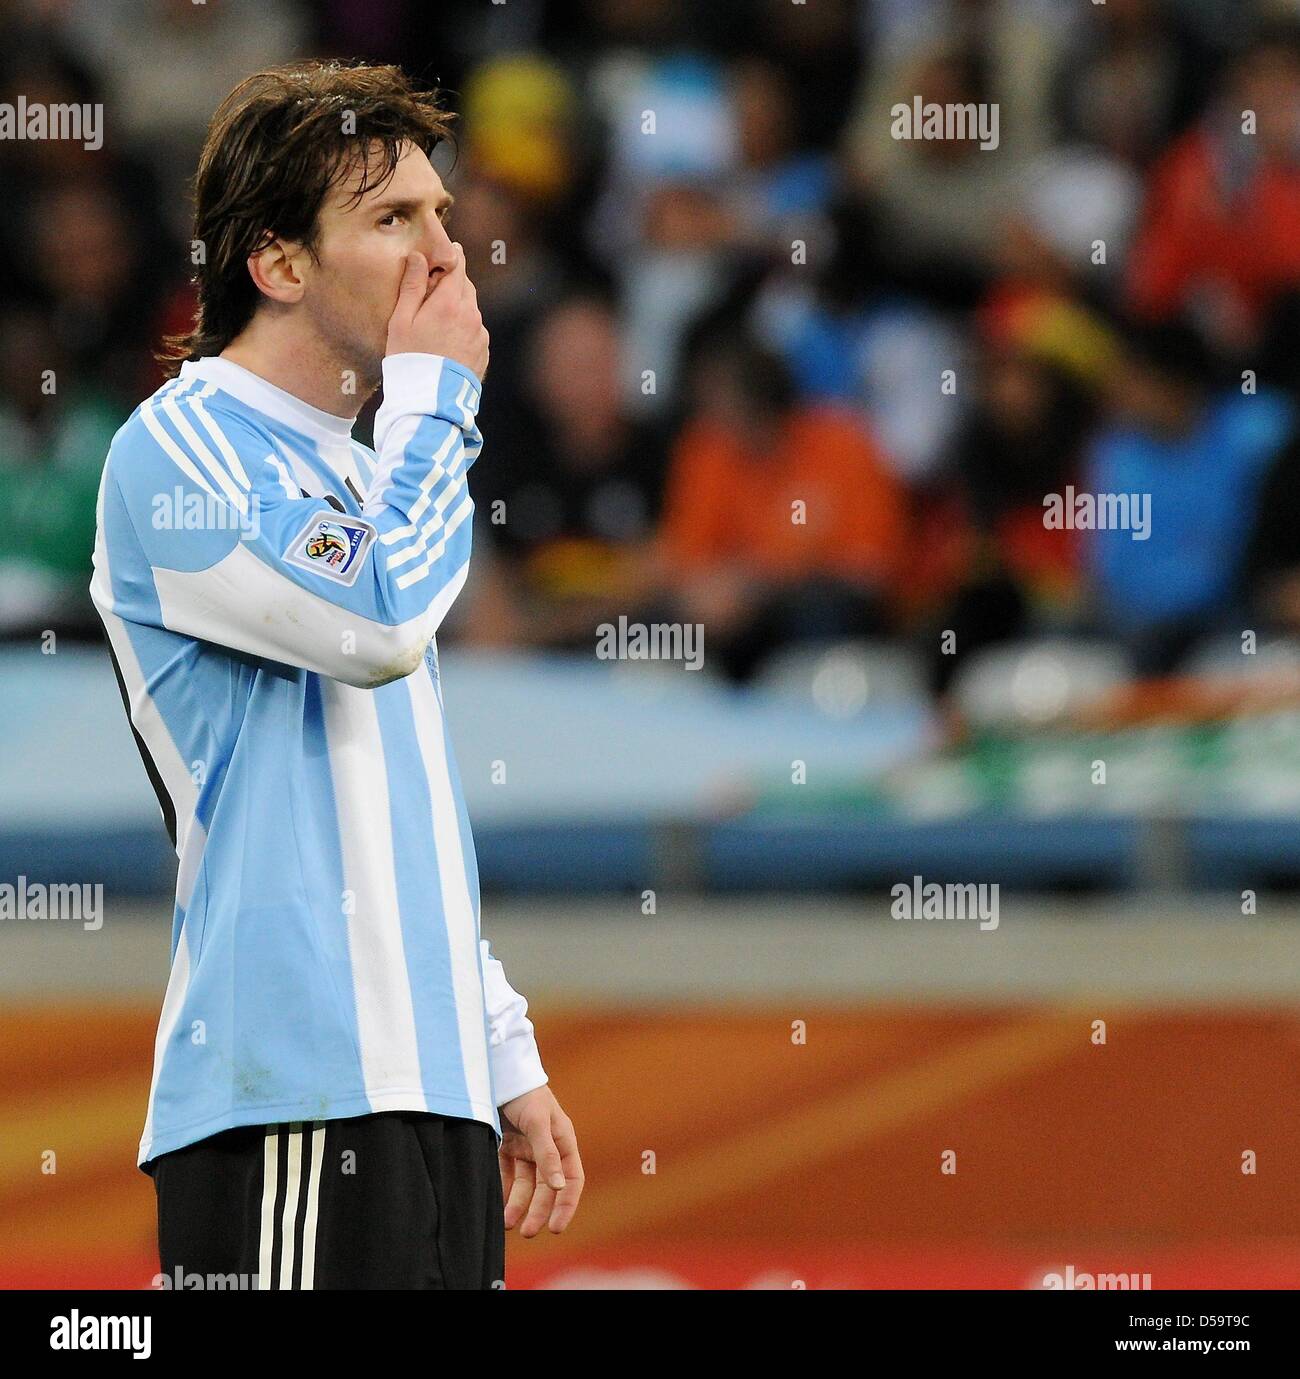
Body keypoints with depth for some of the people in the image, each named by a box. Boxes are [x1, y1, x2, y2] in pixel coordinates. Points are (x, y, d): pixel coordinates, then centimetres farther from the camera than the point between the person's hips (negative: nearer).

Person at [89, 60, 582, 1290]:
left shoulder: (348, 478, 22)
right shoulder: (183, 446, -6)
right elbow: (379, 619, -22)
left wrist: (506, 1057, 23)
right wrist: (435, 390, -7)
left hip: (426, 1091, 9)